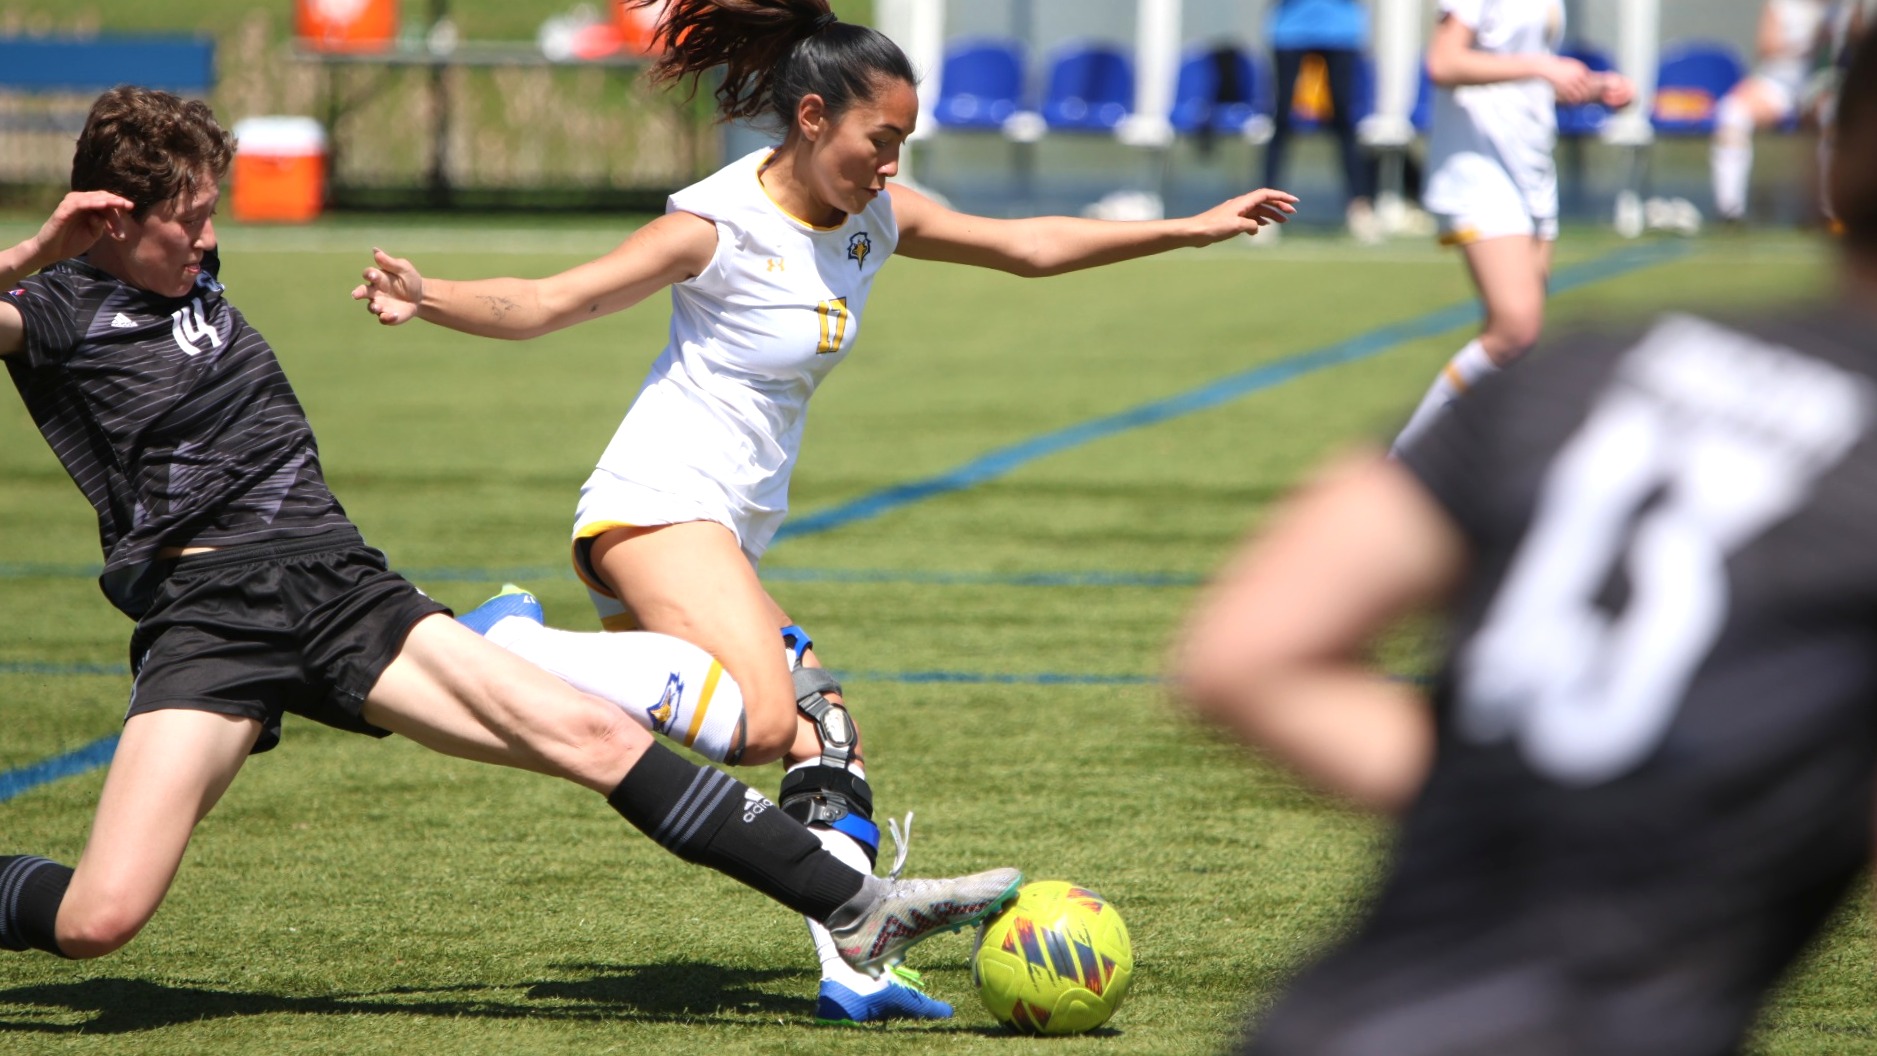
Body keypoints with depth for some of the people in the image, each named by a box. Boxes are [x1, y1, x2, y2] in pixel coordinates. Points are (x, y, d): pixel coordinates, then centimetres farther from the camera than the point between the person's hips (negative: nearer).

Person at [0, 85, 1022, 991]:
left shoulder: (189, 271, 17)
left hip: (344, 592, 6)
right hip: (206, 624, -6)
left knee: (592, 734, -8)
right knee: (98, 919, -22)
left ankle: (858, 909, -7)